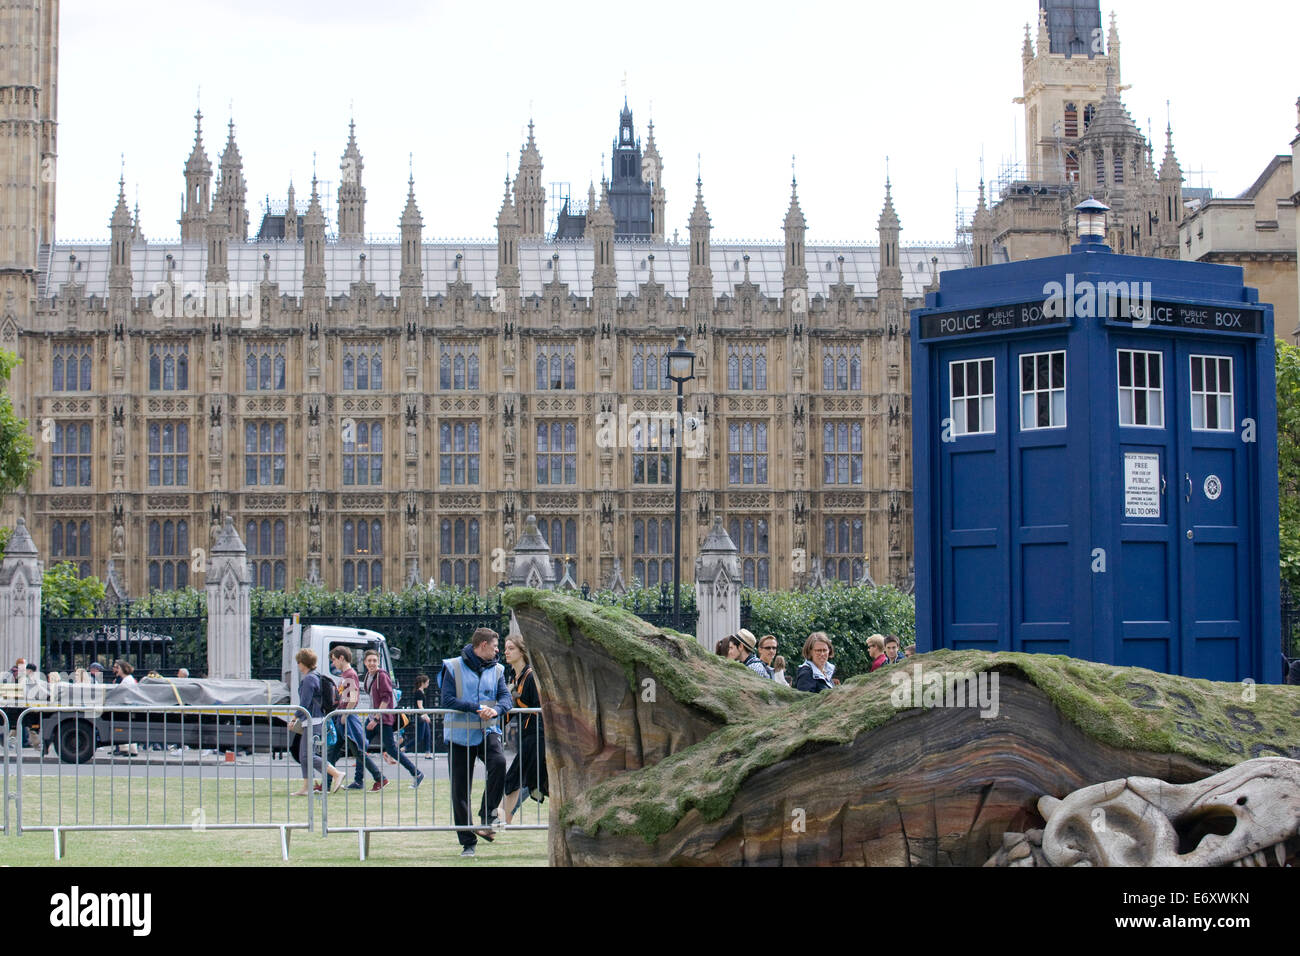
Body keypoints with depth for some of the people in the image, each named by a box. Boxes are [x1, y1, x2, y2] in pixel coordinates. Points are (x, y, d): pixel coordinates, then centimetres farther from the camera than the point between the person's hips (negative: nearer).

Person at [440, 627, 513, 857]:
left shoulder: (496, 670, 11)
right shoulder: (454, 667, -2)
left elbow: (505, 696, 1)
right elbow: (447, 699, -11)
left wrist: (496, 709, -22)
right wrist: (477, 708, -19)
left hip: (487, 732, 2)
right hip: (460, 735, -2)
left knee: (498, 762, -30)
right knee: (460, 790, 0)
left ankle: (488, 813, -14)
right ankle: (467, 841, 10)